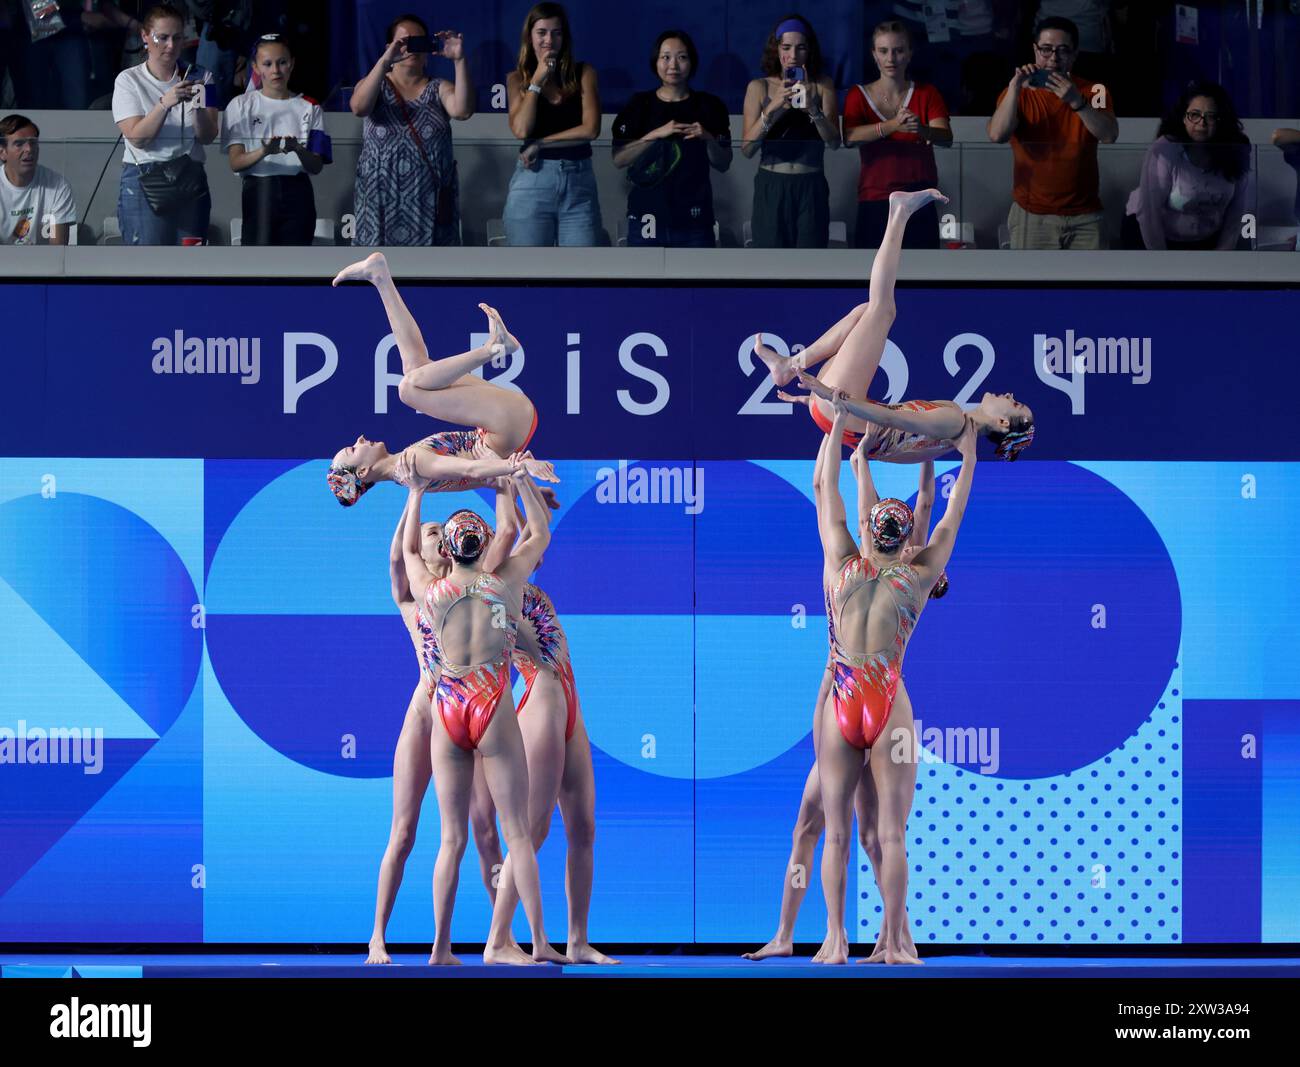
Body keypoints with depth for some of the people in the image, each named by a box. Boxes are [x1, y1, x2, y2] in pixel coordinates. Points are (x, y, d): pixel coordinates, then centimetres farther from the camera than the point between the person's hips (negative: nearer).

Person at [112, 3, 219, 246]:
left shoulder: (195, 81, 12)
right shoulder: (129, 80, 3)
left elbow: (208, 136, 0)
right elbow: (137, 137, -10)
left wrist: (198, 108, -21)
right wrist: (165, 104, -24)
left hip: (190, 181, 3)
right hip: (144, 181, -3)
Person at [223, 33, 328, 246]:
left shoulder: (309, 108, 11)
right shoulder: (241, 105, 6)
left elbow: (316, 166, 3)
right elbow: (235, 162, -4)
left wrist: (298, 149, -20)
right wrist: (264, 151, -25)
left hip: (297, 191, 2)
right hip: (259, 191, -2)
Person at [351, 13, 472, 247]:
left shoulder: (439, 89, 9)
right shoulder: (375, 85, 8)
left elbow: (463, 110, -13)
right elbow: (359, 107, -16)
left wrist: (459, 61, -23)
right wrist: (385, 61, -26)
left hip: (430, 201, 1)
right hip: (383, 201, -1)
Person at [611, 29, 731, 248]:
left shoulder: (709, 106, 7)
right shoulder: (640, 105, 5)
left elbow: (723, 164, 9)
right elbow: (618, 159, -2)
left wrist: (708, 139, -10)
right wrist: (656, 135, -13)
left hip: (694, 219, 0)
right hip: (647, 219, 0)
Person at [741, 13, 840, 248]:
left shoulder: (822, 86, 6)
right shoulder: (759, 87, 4)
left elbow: (834, 142, -3)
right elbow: (747, 149, -4)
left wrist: (814, 109, -20)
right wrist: (771, 108, -18)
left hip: (811, 188, 0)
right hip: (771, 187, 0)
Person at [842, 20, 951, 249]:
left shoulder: (926, 94, 6)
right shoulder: (859, 95, 5)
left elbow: (946, 137, -11)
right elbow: (849, 138, -14)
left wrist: (922, 129, -36)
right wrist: (893, 126, -31)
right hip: (875, 203, 0)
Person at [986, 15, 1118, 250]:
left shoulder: (1093, 92, 4)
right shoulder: (1018, 94, 3)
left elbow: (1109, 135, -14)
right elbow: (997, 135, -15)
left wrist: (1076, 101, -28)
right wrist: (1015, 88, -24)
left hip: (1084, 216, 1)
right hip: (1032, 216, -1)